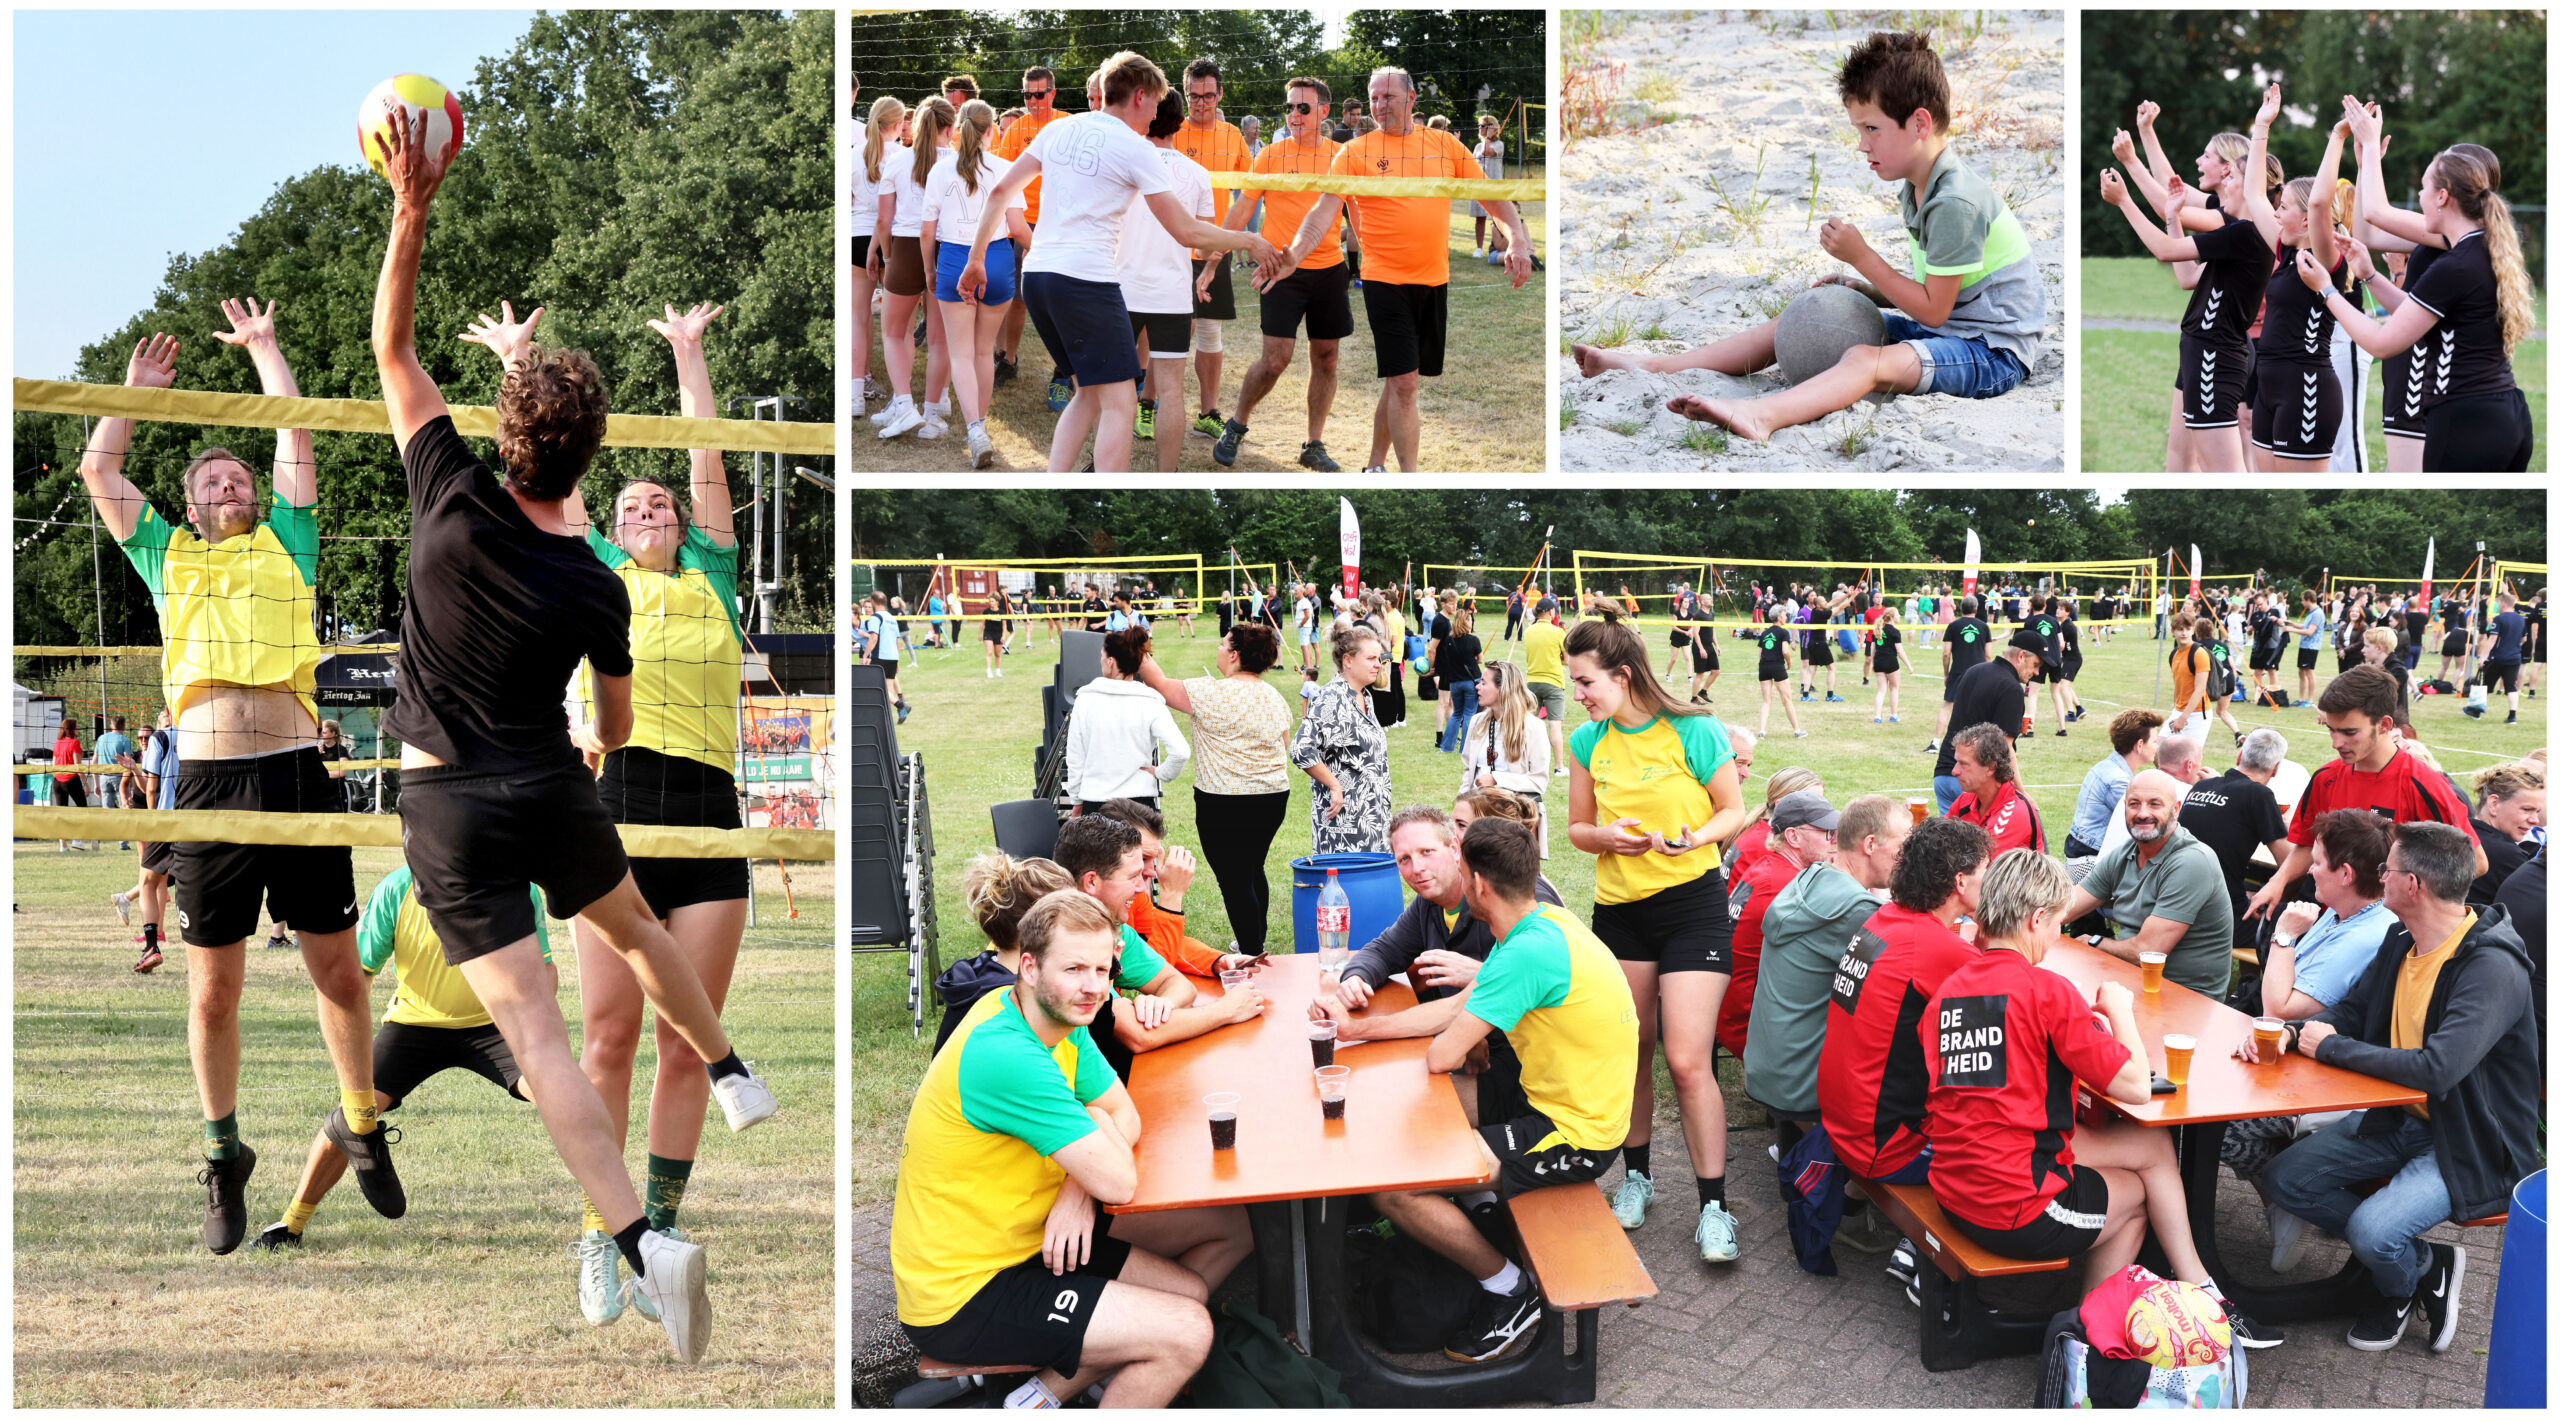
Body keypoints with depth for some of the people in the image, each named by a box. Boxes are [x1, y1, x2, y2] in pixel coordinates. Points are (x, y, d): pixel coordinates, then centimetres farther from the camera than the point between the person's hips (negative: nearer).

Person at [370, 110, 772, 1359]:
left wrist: (412, 205, -3)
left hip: (448, 803, -2)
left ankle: (642, 1240, -23)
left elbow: (392, 348, -5)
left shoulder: (453, 501, -13)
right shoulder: (598, 591, -7)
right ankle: (734, 1077, 49)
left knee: (533, 1030, -11)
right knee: (635, 928, 32)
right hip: (553, 788, 2)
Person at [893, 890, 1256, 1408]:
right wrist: (1095, 1118, -4)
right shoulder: (1007, 1055, -27)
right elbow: (1118, 1181, -25)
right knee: (1188, 1333, -20)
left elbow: (1124, 1115, 8)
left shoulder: (1058, 1019, 2)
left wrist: (1079, 1187, -12)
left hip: (1027, 1239, 10)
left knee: (1230, 1228, 9)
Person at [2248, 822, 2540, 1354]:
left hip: (2474, 1144, -8)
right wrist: (2291, 1034, -10)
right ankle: (2423, 1261, 7)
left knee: (2371, 1231, -28)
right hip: (2400, 1119, 8)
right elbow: (2351, 1009, 14)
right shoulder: (2401, 942, 1)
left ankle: (2399, 1286, 11)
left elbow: (2437, 1070, -36)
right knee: (2285, 1179, -4)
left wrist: (2331, 1048, -23)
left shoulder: (2493, 968, -27)